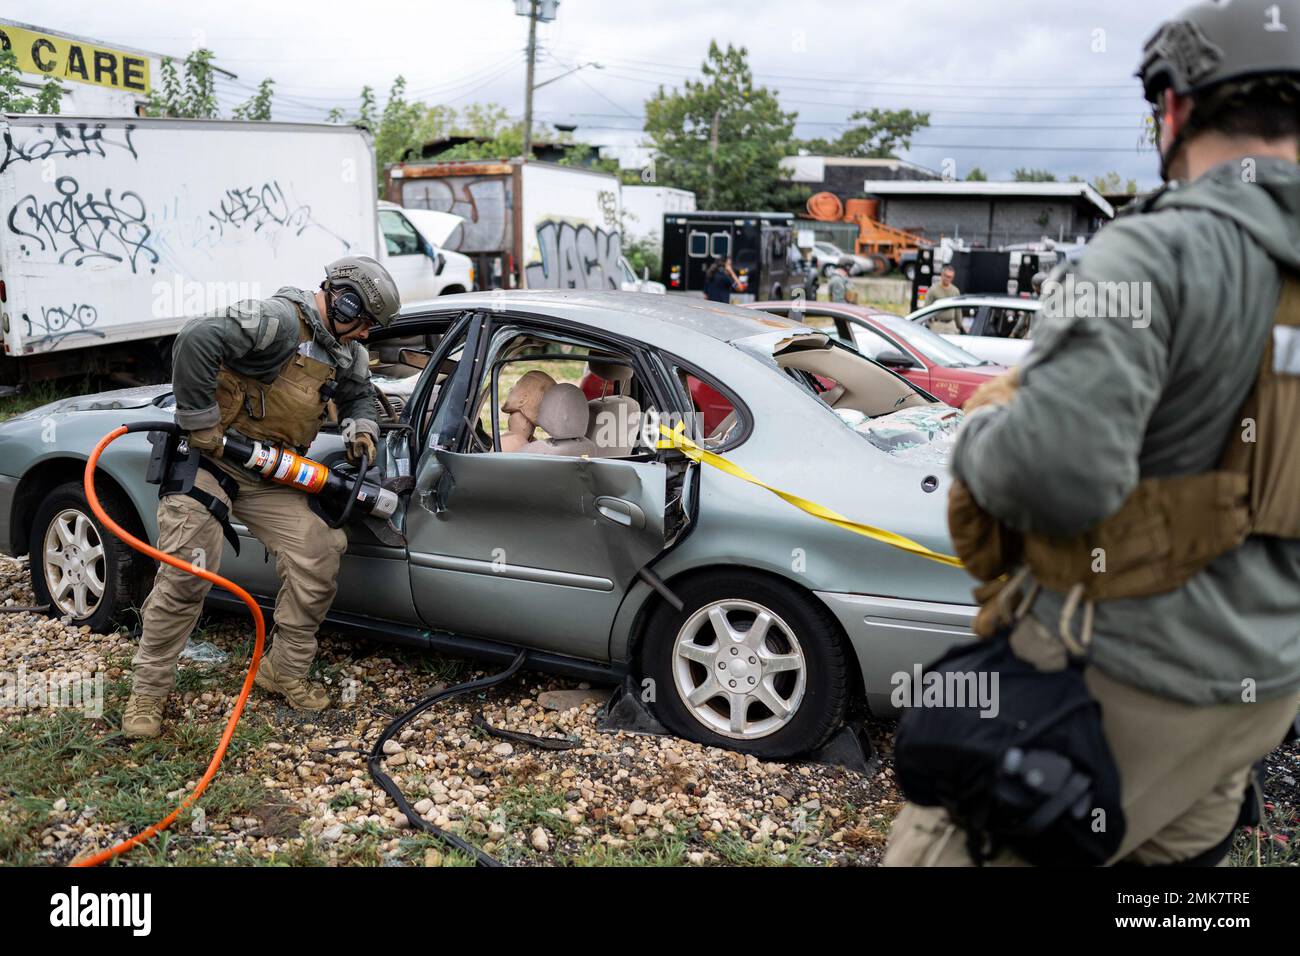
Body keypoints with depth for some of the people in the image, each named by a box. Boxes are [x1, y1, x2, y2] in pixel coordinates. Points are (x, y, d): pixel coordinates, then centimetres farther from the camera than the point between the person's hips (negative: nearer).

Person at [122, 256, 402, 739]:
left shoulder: (347, 353, 7)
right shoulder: (280, 319, -21)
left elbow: (360, 395, 24)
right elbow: (198, 339, -33)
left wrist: (361, 428, 1)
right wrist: (200, 422, -28)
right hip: (209, 457, -7)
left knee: (318, 556, -5)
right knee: (185, 577, -8)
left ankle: (285, 671, 12)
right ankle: (147, 692, 10)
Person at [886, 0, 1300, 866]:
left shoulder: (1161, 253, -21)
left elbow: (1056, 469, -32)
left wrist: (982, 433, -11)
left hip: (1128, 674, -8)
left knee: (951, 841, 7)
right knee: (1176, 848, 25)